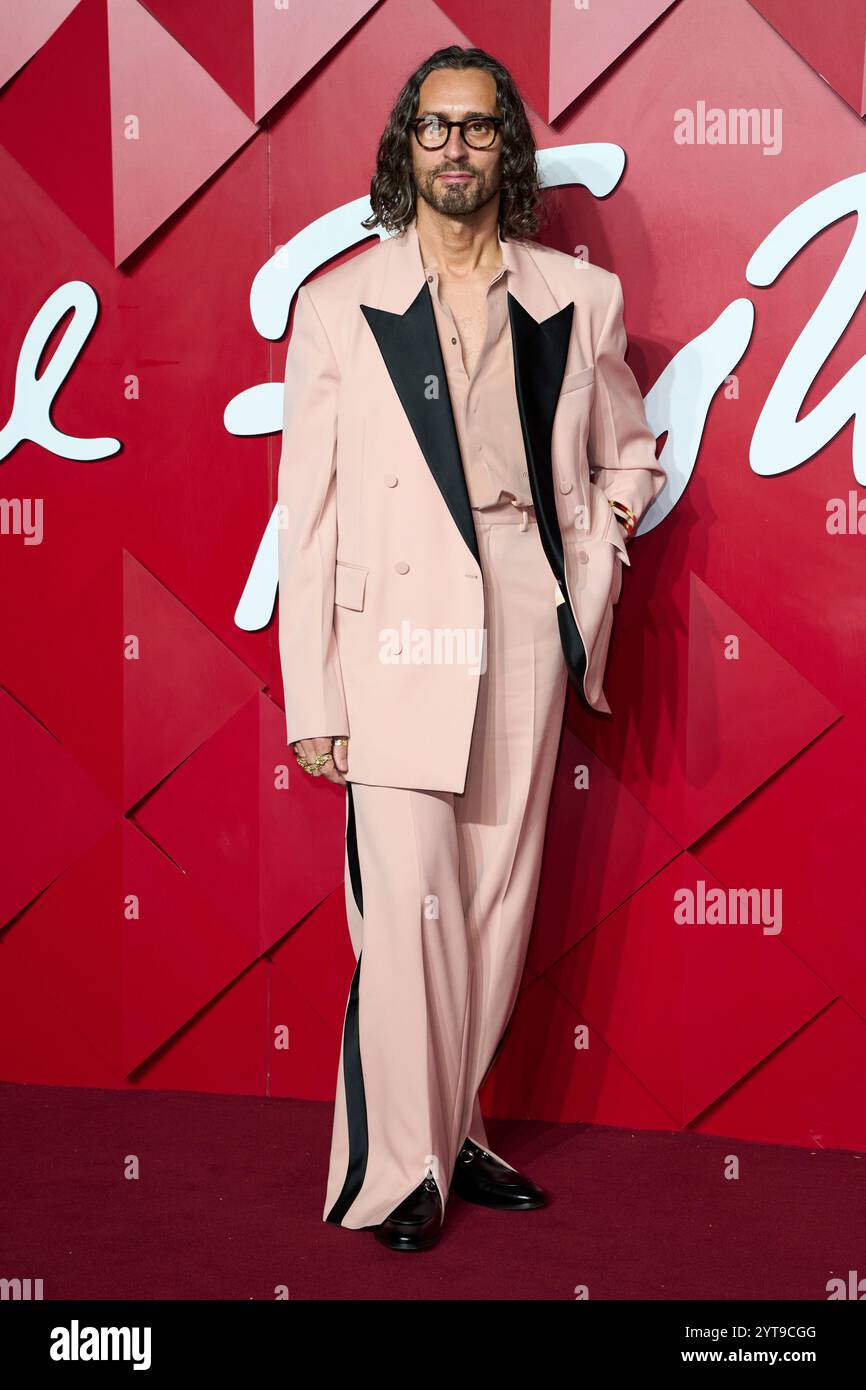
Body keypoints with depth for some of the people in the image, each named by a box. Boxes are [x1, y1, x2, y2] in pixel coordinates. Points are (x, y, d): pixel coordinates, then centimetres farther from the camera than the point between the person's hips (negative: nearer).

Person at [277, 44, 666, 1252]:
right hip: (397, 630, -3)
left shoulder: (578, 298, 10)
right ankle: (400, 1167, 8)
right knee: (407, 904, -6)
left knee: (500, 899, 8)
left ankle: (455, 1131, 24)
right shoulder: (340, 304, 4)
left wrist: (599, 544, 6)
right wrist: (312, 694, -4)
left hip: (525, 626, 3)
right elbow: (307, 510, 1)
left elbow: (630, 446, 25)